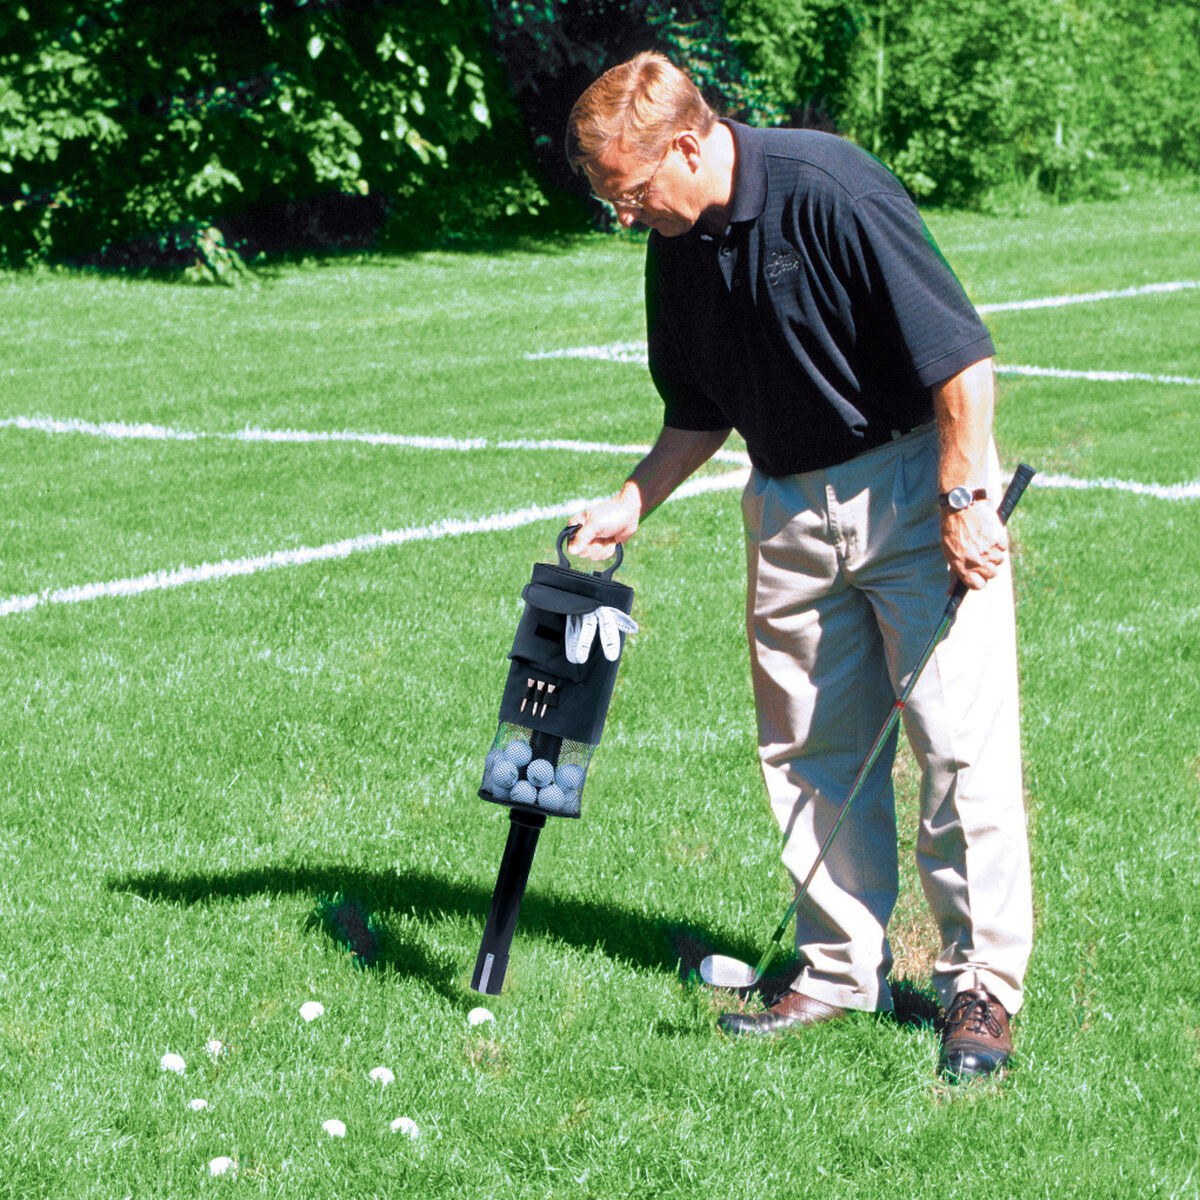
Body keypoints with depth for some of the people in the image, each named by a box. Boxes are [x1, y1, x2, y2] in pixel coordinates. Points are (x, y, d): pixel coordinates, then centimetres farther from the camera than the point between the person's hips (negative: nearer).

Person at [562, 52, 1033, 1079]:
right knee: (812, 750, 8)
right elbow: (700, 413, 18)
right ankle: (845, 973, 18)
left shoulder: (828, 190, -20)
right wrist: (631, 504, 6)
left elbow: (960, 355, -19)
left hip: (914, 483, -7)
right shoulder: (677, 247, 4)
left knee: (961, 742, -7)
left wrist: (964, 502, -19)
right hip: (788, 509, 7)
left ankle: (982, 984, 0)